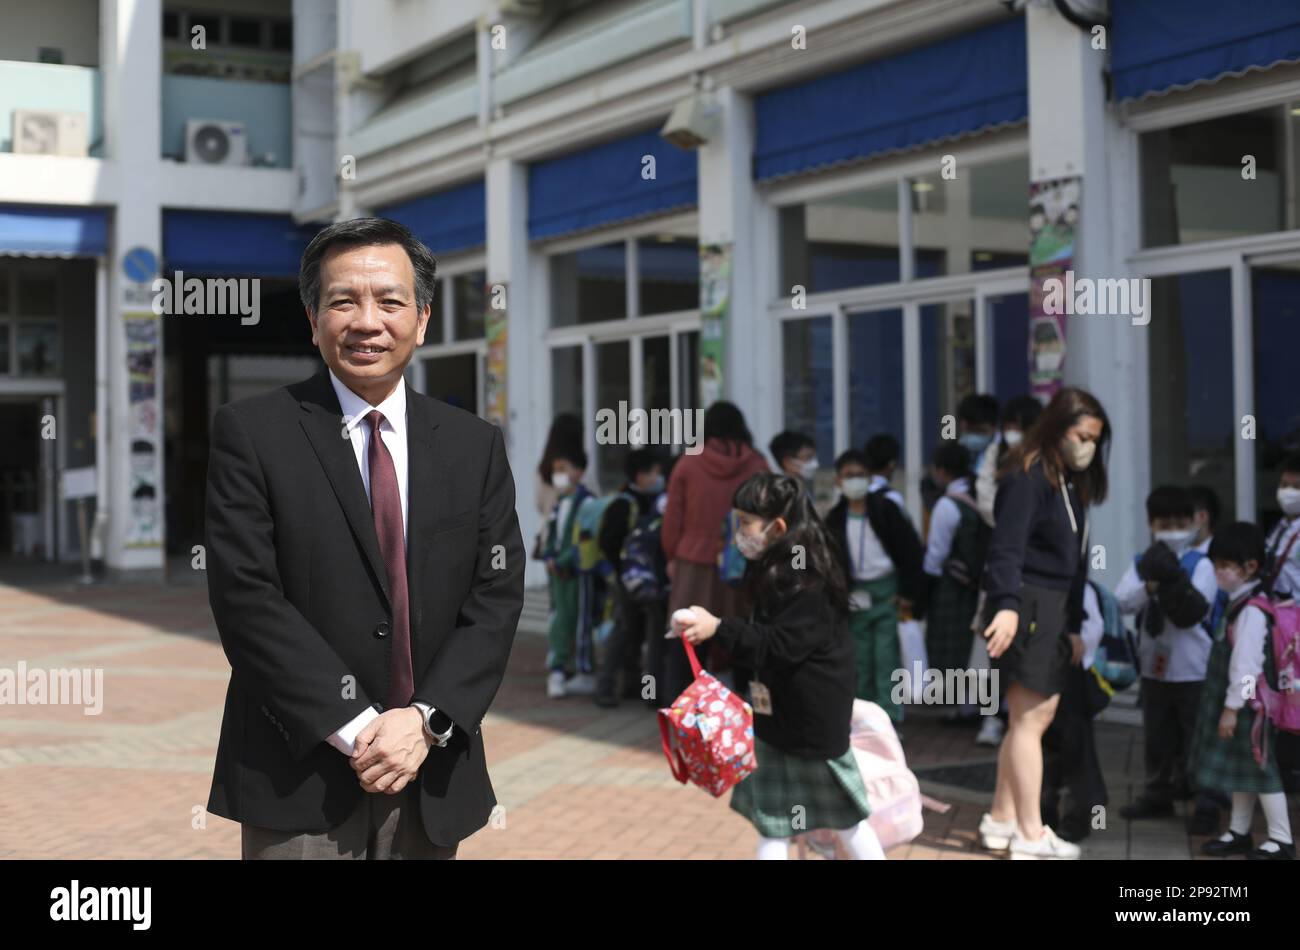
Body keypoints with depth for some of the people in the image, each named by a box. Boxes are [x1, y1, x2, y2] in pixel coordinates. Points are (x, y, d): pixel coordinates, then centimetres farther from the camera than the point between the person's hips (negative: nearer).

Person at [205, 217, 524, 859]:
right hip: (299, 782, -3)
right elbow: (246, 596, -10)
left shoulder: (476, 446, 7)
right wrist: (354, 729, -15)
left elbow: (496, 597, 1)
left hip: (433, 782, 3)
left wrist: (426, 720, -12)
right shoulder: (250, 433, -3)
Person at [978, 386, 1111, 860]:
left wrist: (1076, 618, 17)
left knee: (1037, 716, 13)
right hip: (1025, 605, -9)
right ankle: (1030, 836, 1)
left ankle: (1001, 819, 24)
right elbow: (1006, 547, -23)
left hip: (1054, 607, 9)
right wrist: (1007, 603, -36)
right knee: (1029, 719, -5)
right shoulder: (1027, 476, -12)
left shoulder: (1072, 482, 15)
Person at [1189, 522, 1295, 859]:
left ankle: (1281, 840, 5)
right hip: (1237, 700, 10)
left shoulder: (1252, 610, -21)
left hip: (1250, 703, -10)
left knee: (1260, 766, -3)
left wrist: (1232, 707, -21)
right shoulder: (1238, 603, 10)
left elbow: (1246, 663, -24)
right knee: (1239, 767, 16)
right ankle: (1239, 833, 26)